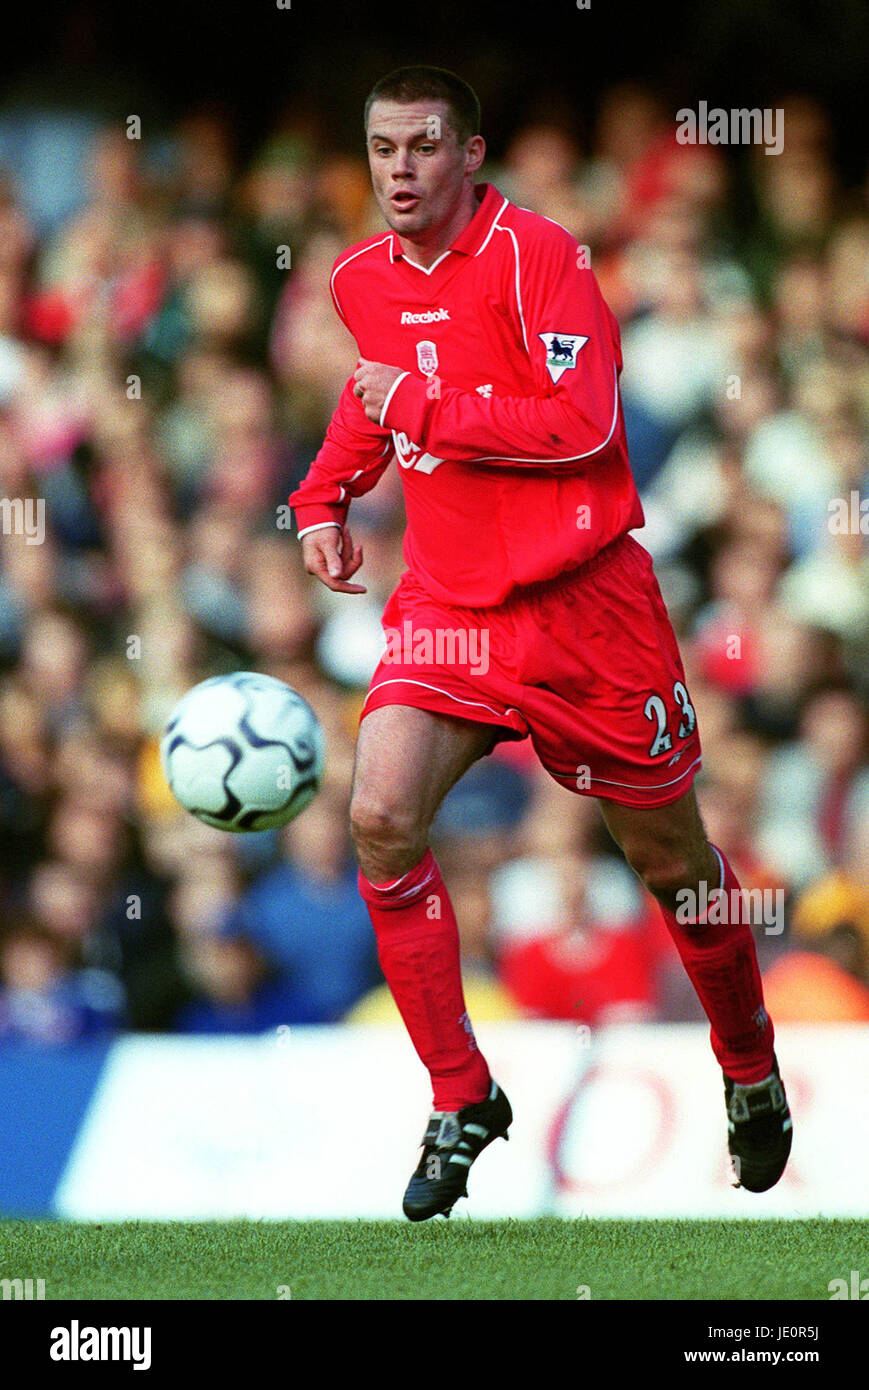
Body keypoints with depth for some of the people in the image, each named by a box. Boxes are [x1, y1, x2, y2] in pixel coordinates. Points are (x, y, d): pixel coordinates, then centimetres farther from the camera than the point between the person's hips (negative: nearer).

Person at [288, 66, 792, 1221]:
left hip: (581, 604, -5)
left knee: (669, 859, 7)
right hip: (447, 605, 5)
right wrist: (326, 496, 12)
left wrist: (421, 404, -20)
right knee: (382, 819, -17)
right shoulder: (362, 280, 5)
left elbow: (582, 421, -23)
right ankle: (462, 1103, -5)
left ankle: (751, 1072, 34)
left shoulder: (532, 255, -15)